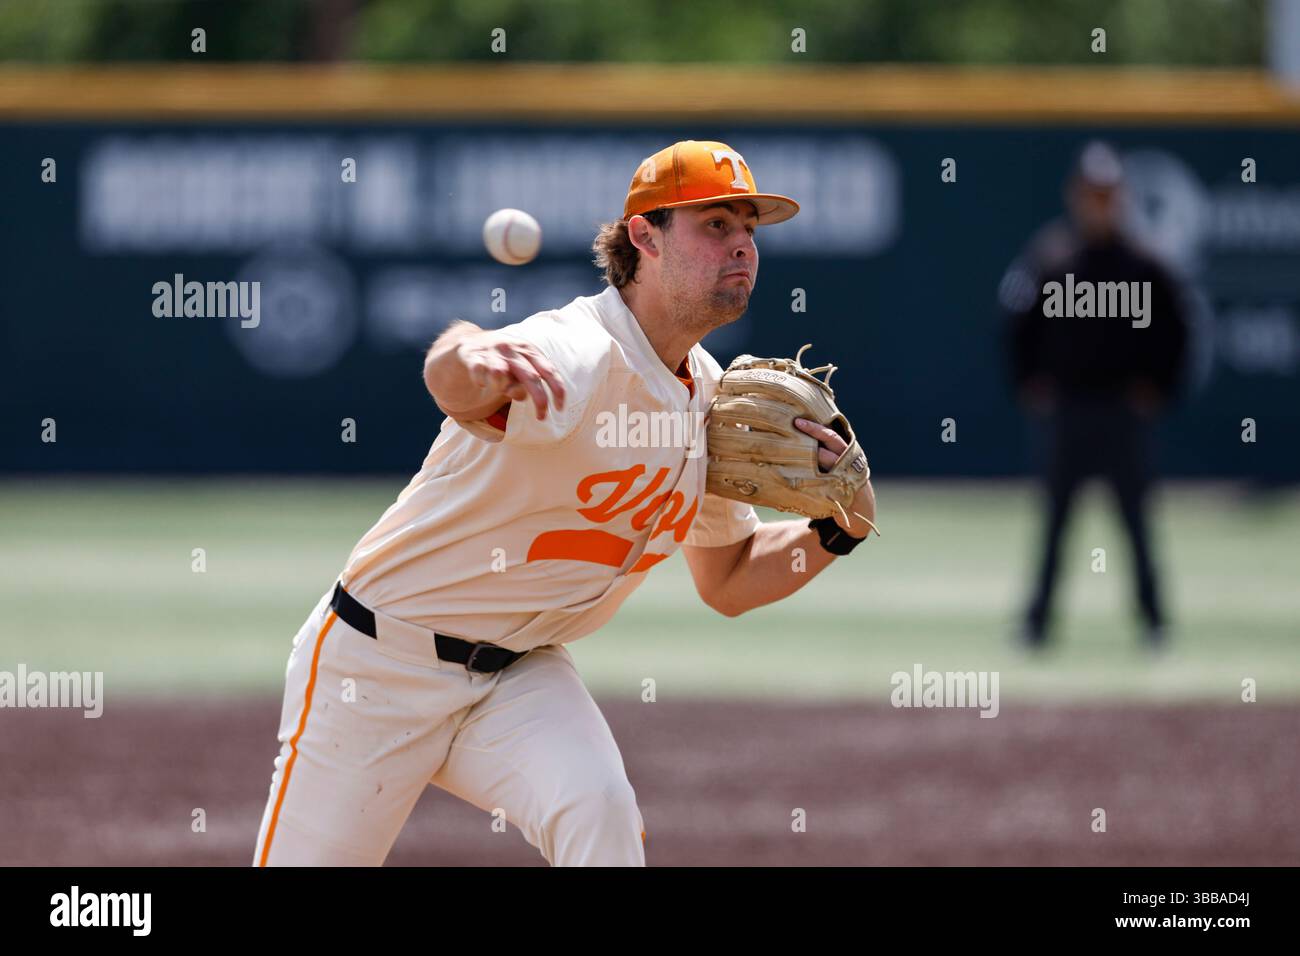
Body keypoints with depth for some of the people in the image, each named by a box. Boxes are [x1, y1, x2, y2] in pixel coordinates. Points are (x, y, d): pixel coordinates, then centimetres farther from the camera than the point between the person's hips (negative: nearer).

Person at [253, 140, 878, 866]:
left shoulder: (711, 397, 2)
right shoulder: (571, 355, -25)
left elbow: (727, 581, 15)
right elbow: (454, 374, -50)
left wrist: (841, 527, -4)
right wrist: (472, 361, -76)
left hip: (521, 674, 5)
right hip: (382, 661, -5)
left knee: (599, 812, -25)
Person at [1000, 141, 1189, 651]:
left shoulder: (1142, 261, 0)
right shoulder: (1049, 256, 0)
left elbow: (1174, 329, 6)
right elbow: (1020, 321, 8)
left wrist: (1158, 388, 0)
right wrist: (1029, 381, 1)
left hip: (1126, 407, 0)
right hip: (1066, 406, 0)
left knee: (1135, 516, 1)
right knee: (1054, 517, 3)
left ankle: (1152, 617, 8)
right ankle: (1039, 616, 7)